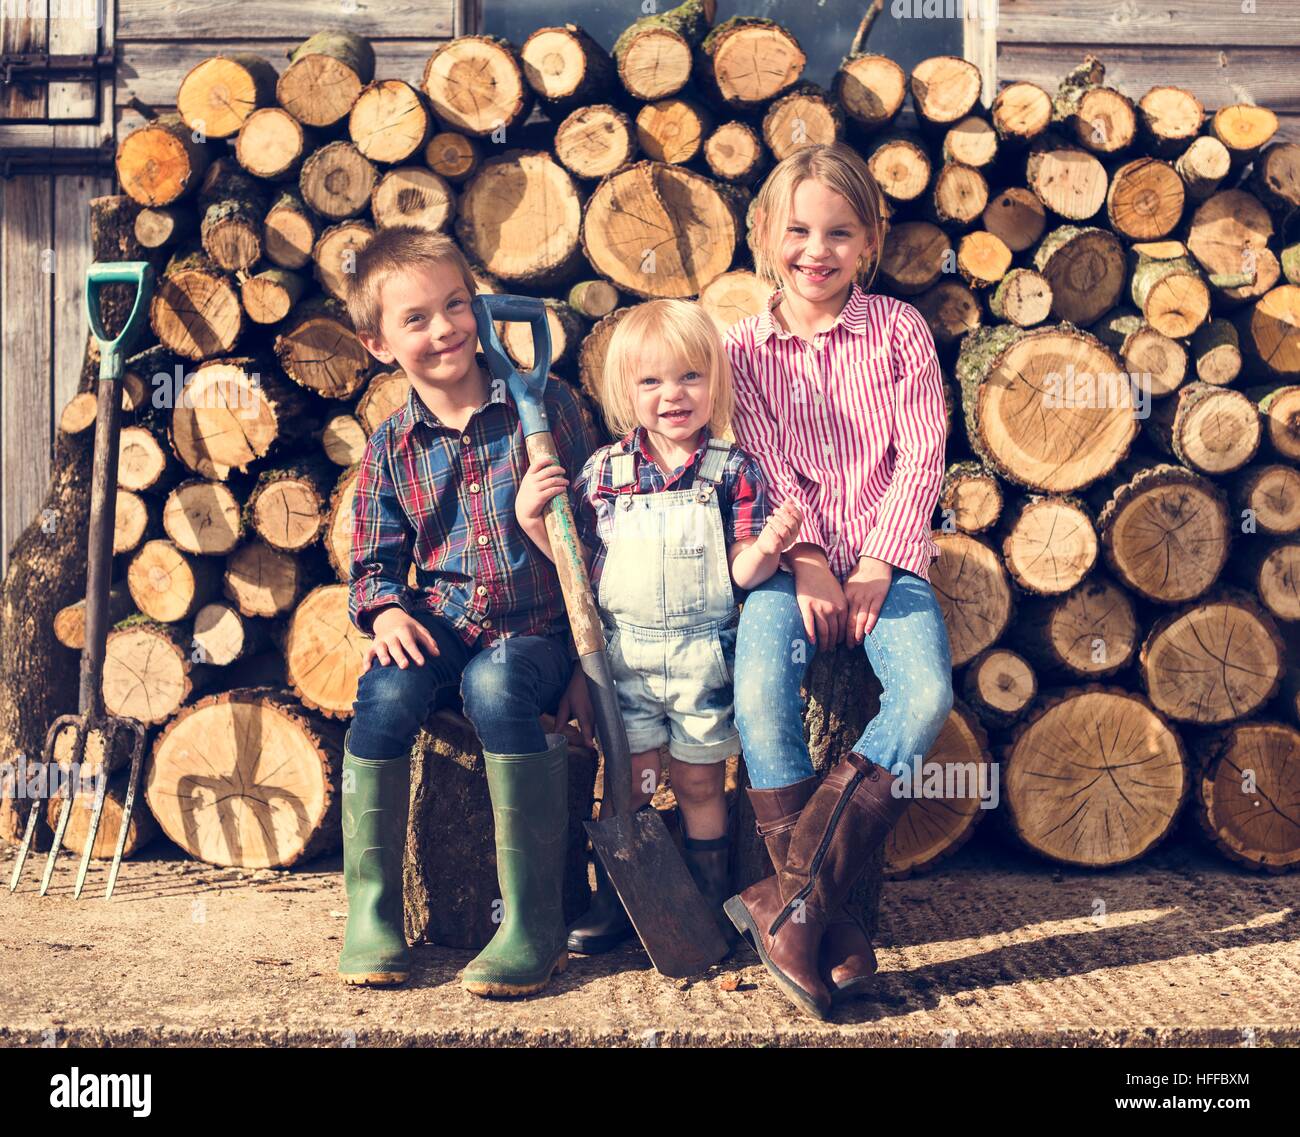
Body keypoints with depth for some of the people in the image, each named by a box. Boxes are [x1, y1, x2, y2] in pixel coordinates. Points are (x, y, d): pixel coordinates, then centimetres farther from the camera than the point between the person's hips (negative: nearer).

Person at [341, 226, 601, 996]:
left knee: (496, 684, -35)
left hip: (538, 628, -3)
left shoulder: (545, 407, 0)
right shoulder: (389, 450, 7)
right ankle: (372, 909, -15)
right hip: (439, 628, 3)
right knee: (387, 690, -29)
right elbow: (376, 562, 15)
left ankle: (535, 925, -27)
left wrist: (589, 656, -6)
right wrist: (385, 612, -10)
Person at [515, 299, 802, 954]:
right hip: (624, 653, 1)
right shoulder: (605, 471, 1)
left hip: (705, 655, -1)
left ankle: (708, 902, 25)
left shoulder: (733, 470, -4)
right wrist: (531, 519, -7)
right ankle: (616, 901, 23)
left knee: (698, 781, 9)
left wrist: (768, 545, -27)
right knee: (629, 779, 8)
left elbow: (742, 572, -7)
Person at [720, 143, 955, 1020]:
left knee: (927, 693, -27)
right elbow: (767, 469, 0)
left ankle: (792, 897, -21)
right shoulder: (744, 348, 9)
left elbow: (921, 458, 0)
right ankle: (825, 915, -15)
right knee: (760, 695, -28)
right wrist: (805, 562, -14)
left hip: (885, 554, 0)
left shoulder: (899, 329, 7)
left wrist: (878, 566, -10)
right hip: (790, 558, 0)